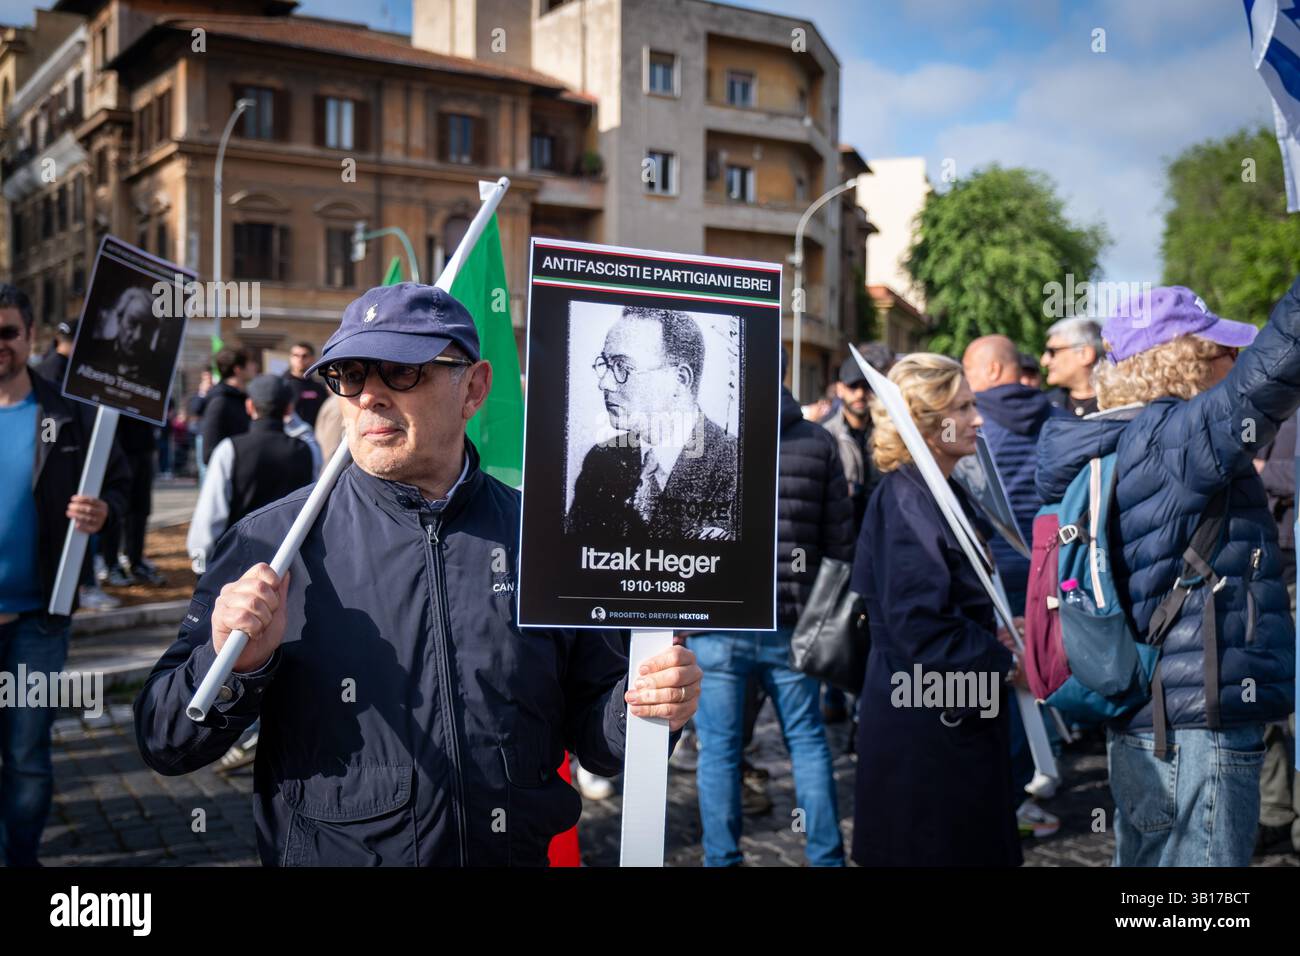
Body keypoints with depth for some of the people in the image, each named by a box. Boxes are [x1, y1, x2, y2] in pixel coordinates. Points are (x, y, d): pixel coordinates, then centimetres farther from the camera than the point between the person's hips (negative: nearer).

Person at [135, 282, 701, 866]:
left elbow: (591, 736, 5)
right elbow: (164, 746, -3)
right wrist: (235, 667, -21)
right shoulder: (269, 543, -6)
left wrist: (647, 709, -15)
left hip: (518, 854, 1)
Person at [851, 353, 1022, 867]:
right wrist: (1003, 663, -14)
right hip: (927, 723, -10)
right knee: (935, 850, 2)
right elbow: (920, 628, -26)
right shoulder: (907, 505, -19)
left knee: (977, 848, 18)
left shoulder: (942, 494, 12)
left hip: (957, 715, 10)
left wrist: (992, 636, 3)